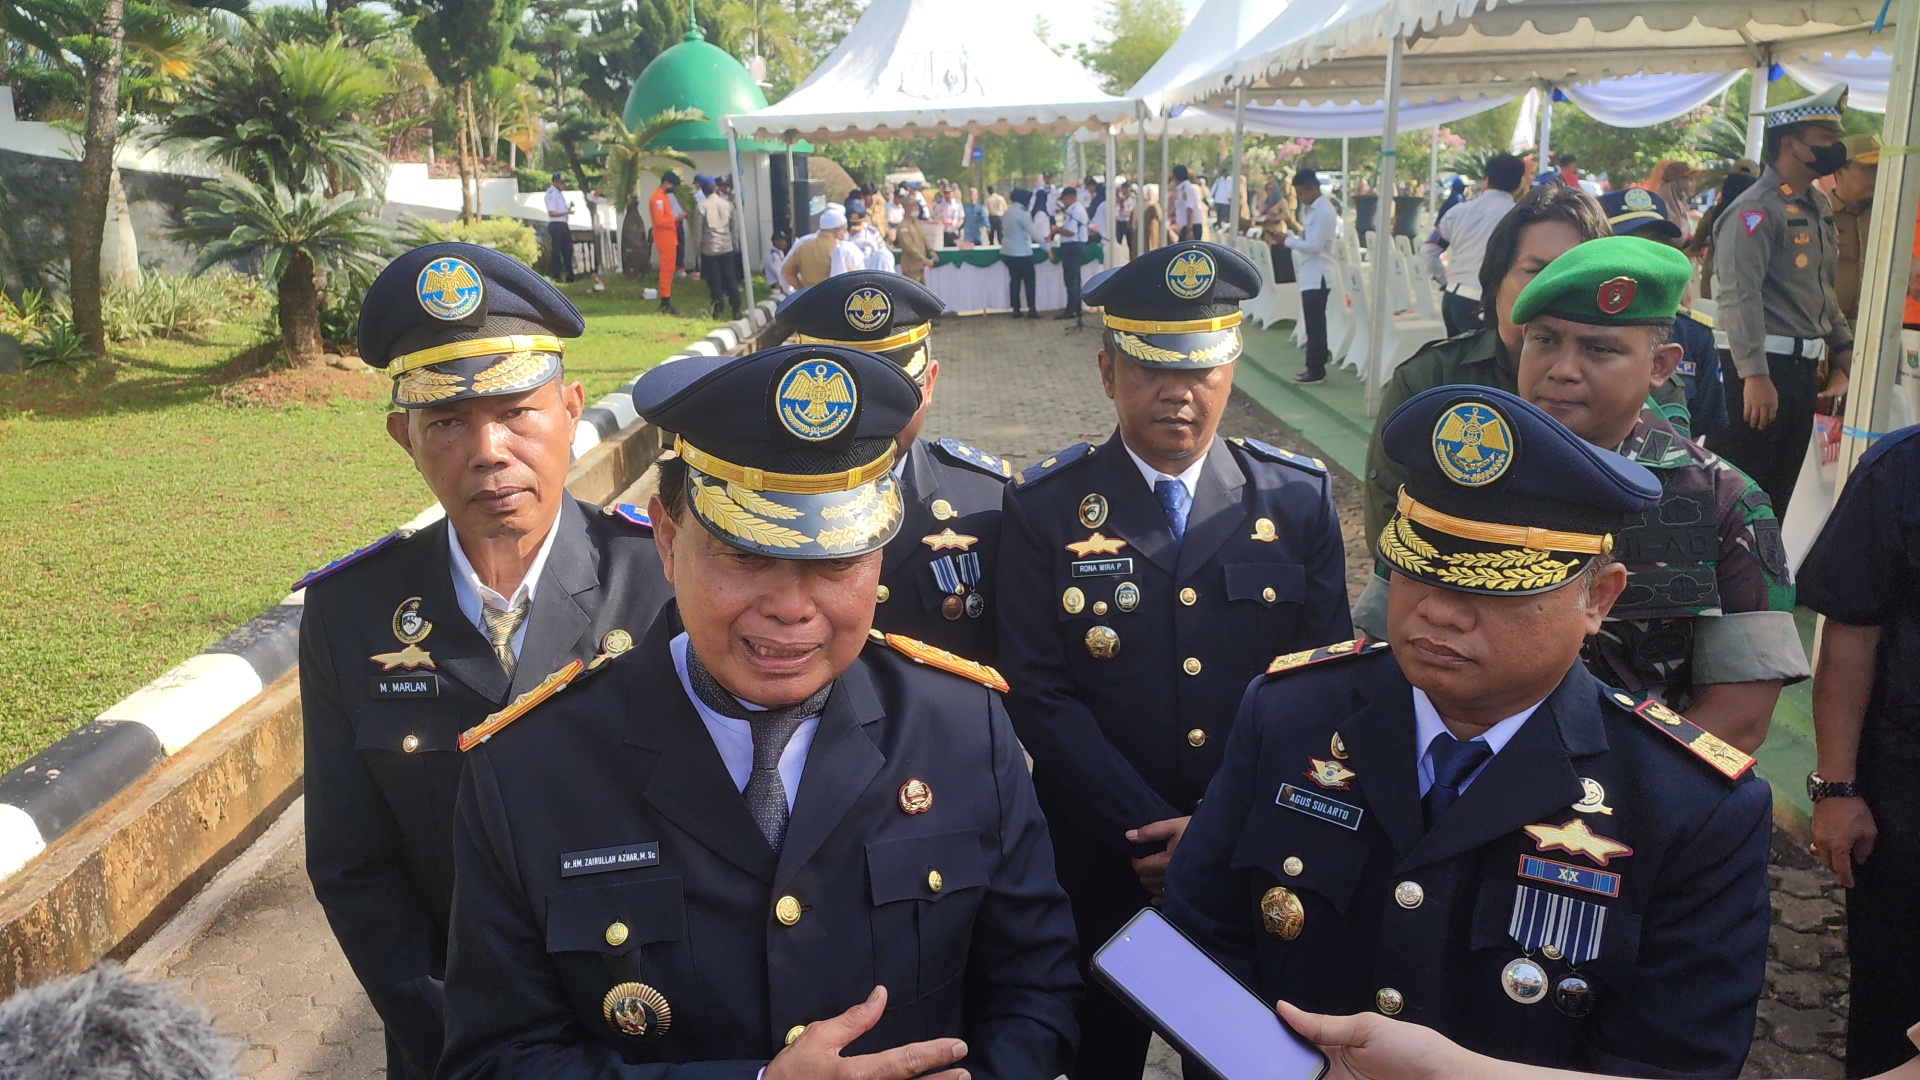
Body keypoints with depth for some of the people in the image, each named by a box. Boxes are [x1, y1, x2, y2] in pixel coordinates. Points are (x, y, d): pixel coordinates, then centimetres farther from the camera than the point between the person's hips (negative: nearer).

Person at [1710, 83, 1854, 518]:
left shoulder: (1817, 209, 16)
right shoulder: (1756, 209, -13)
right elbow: (1739, 295, -21)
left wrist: (1842, 351, 19)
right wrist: (1754, 375, -26)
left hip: (1805, 366, 9)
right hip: (1763, 366, -9)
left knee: (1780, 487, 14)